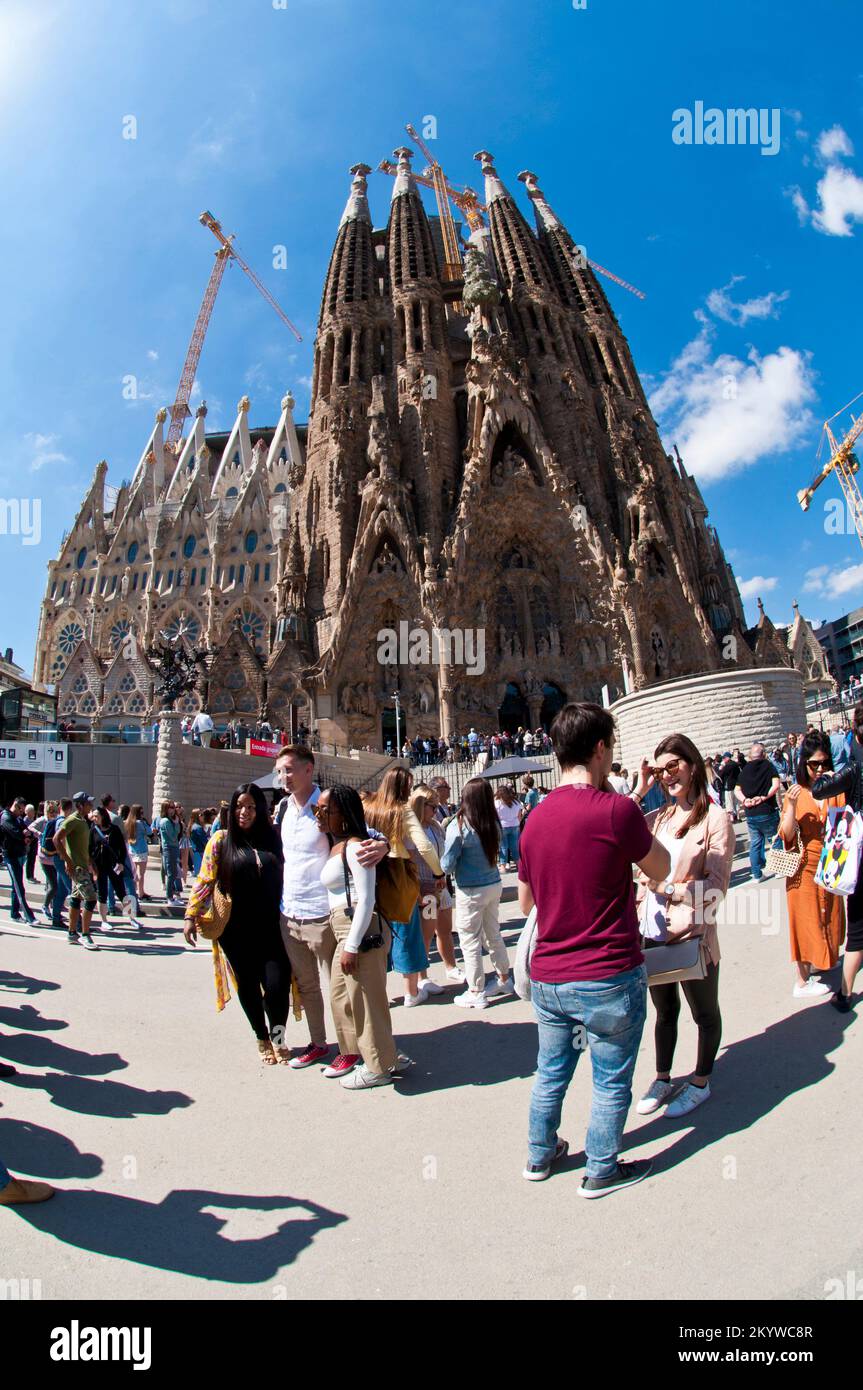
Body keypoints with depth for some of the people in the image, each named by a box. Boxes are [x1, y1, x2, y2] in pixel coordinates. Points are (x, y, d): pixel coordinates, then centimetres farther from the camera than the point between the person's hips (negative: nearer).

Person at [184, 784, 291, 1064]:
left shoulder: (272, 838, 5)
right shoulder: (221, 840, 1)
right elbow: (205, 880, 1)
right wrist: (191, 915, -3)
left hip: (270, 926, 0)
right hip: (237, 929, 0)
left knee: (277, 983, -7)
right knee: (248, 984, 9)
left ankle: (278, 1036, 19)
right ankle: (262, 1039, 31)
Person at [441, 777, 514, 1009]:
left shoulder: (458, 826, -18)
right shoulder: (493, 824, -4)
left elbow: (447, 866, -14)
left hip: (471, 890, -6)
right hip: (494, 884, 6)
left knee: (470, 940, 7)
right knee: (493, 933, 21)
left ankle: (475, 992, 16)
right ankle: (504, 979, 35)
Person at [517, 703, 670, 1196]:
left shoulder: (536, 817, 1)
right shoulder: (617, 809, -19)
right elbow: (661, 870, -2)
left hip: (547, 976, 6)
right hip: (610, 977, -6)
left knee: (551, 1071, 23)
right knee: (612, 1081, 14)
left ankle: (541, 1154, 39)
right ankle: (602, 1171, 29)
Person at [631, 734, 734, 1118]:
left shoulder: (716, 818, -9)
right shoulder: (659, 818, 6)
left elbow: (716, 887, -14)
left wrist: (667, 887, -19)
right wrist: (637, 793, -6)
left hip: (692, 935, -5)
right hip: (653, 932, 5)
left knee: (704, 1013, 17)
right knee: (664, 1010, 22)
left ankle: (701, 1082, 35)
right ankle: (662, 1079, 38)